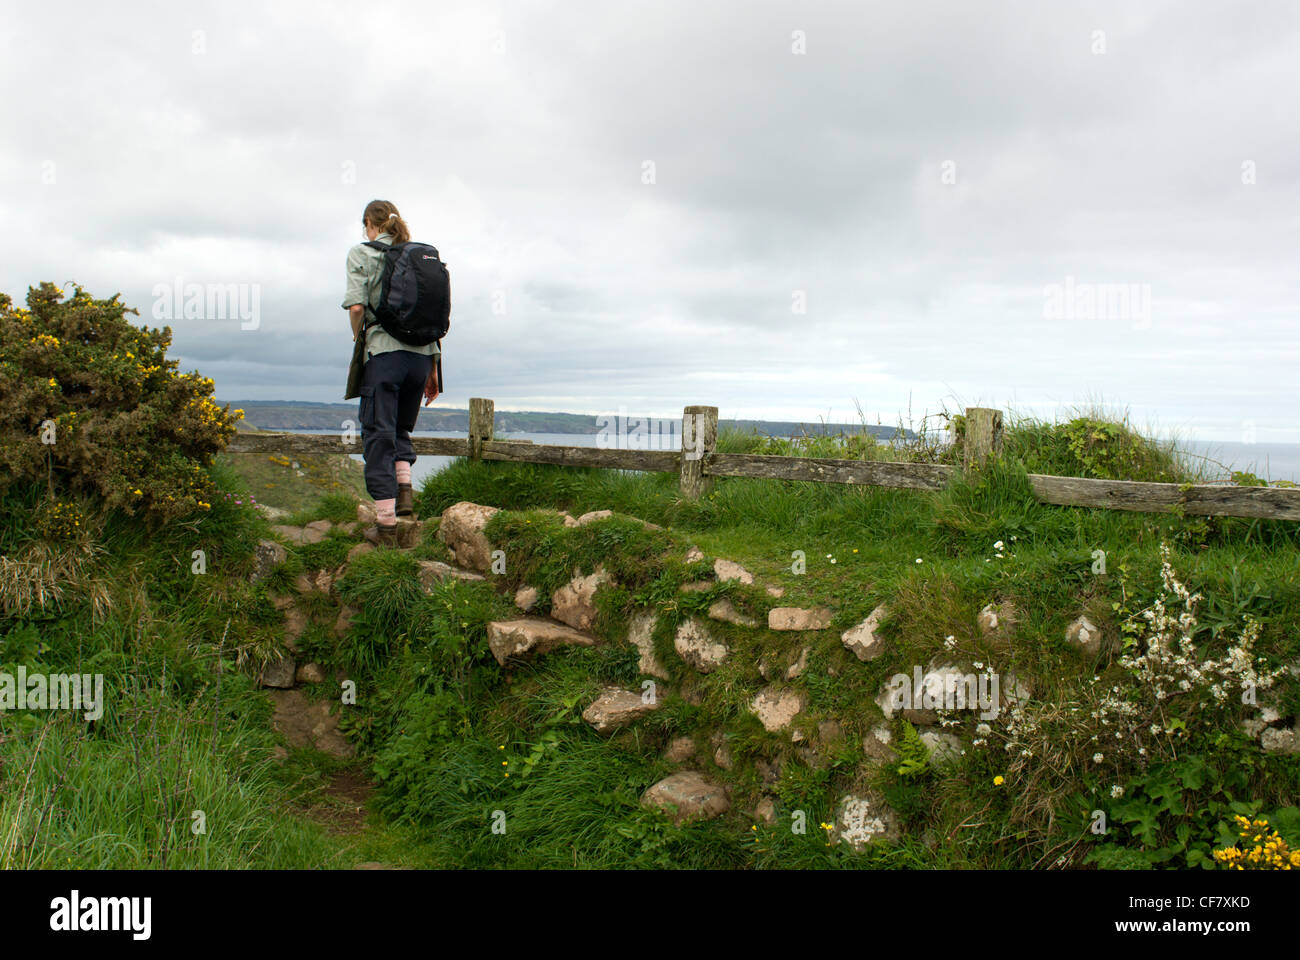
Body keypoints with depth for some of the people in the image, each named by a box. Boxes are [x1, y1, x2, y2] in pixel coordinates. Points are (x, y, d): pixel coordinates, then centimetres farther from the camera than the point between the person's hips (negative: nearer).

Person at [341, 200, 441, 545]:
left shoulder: (361, 252, 3)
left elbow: (357, 306, -11)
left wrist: (358, 339, 9)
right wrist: (433, 367, 15)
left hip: (384, 352, -4)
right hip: (421, 353, 5)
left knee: (378, 435, 1)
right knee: (401, 429, 23)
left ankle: (386, 523, 0)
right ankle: (405, 490, 7)